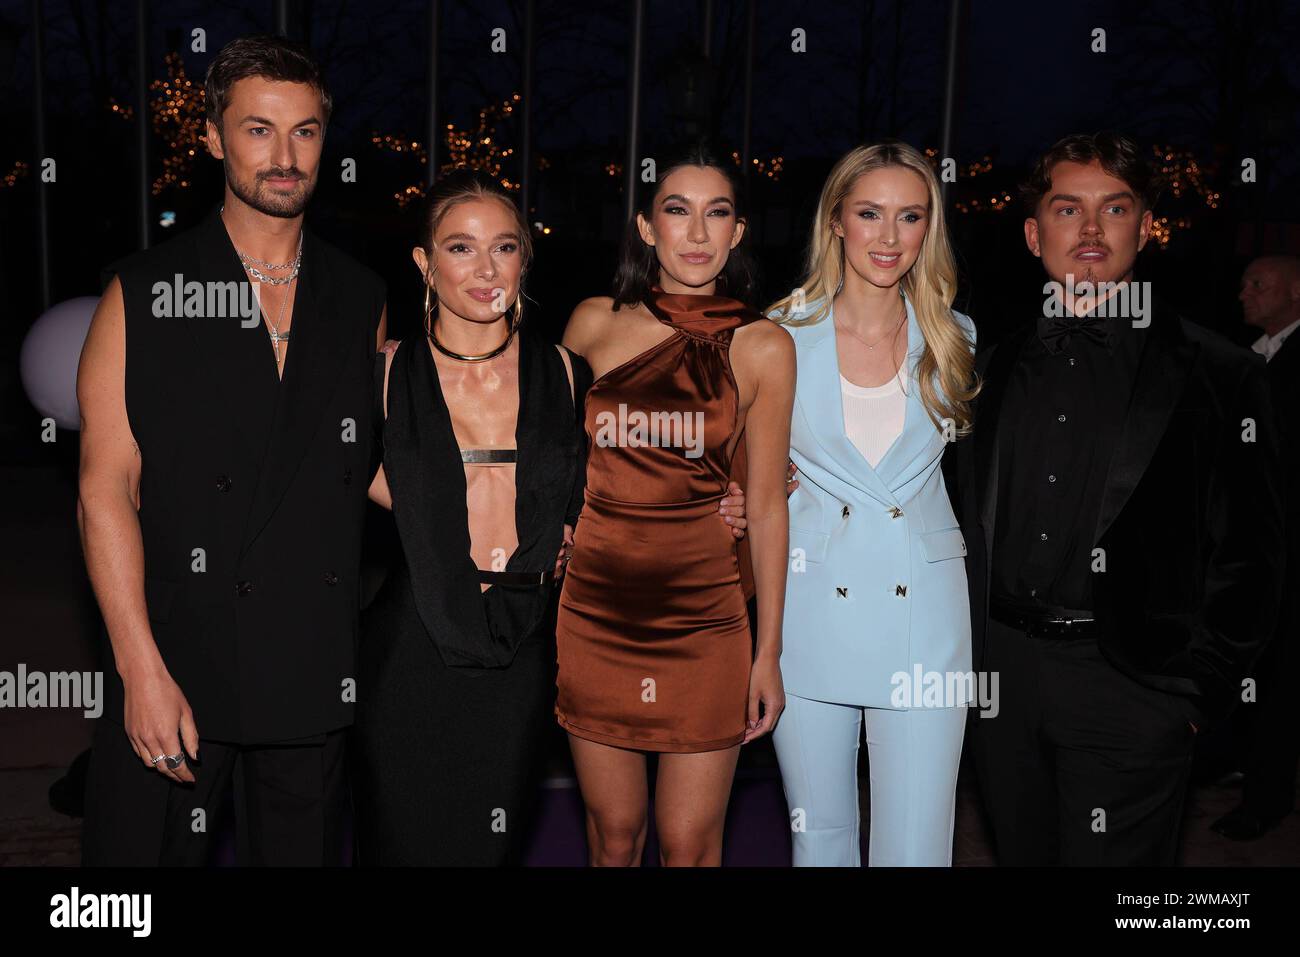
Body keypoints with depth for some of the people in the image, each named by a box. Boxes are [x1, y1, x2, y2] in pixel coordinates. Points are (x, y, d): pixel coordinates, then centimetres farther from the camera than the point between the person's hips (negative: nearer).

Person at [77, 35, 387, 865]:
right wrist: (143, 670, -12)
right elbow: (106, 490, -5)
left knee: (306, 850, 14)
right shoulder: (143, 296, -1)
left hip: (317, 672, 3)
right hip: (179, 667, -2)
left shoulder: (363, 300, 7)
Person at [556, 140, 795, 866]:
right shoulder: (596, 323, 2)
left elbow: (767, 504, 1)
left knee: (690, 844, 4)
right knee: (614, 833, 12)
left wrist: (769, 653, 2)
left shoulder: (763, 348, -2)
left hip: (703, 620, -1)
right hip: (594, 611, 2)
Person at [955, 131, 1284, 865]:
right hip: (1001, 667, 4)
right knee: (1022, 853, 16)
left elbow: (1248, 554, -4)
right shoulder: (997, 370, 9)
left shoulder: (1217, 375, -4)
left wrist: (1199, 692, -8)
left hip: (1129, 686, -4)